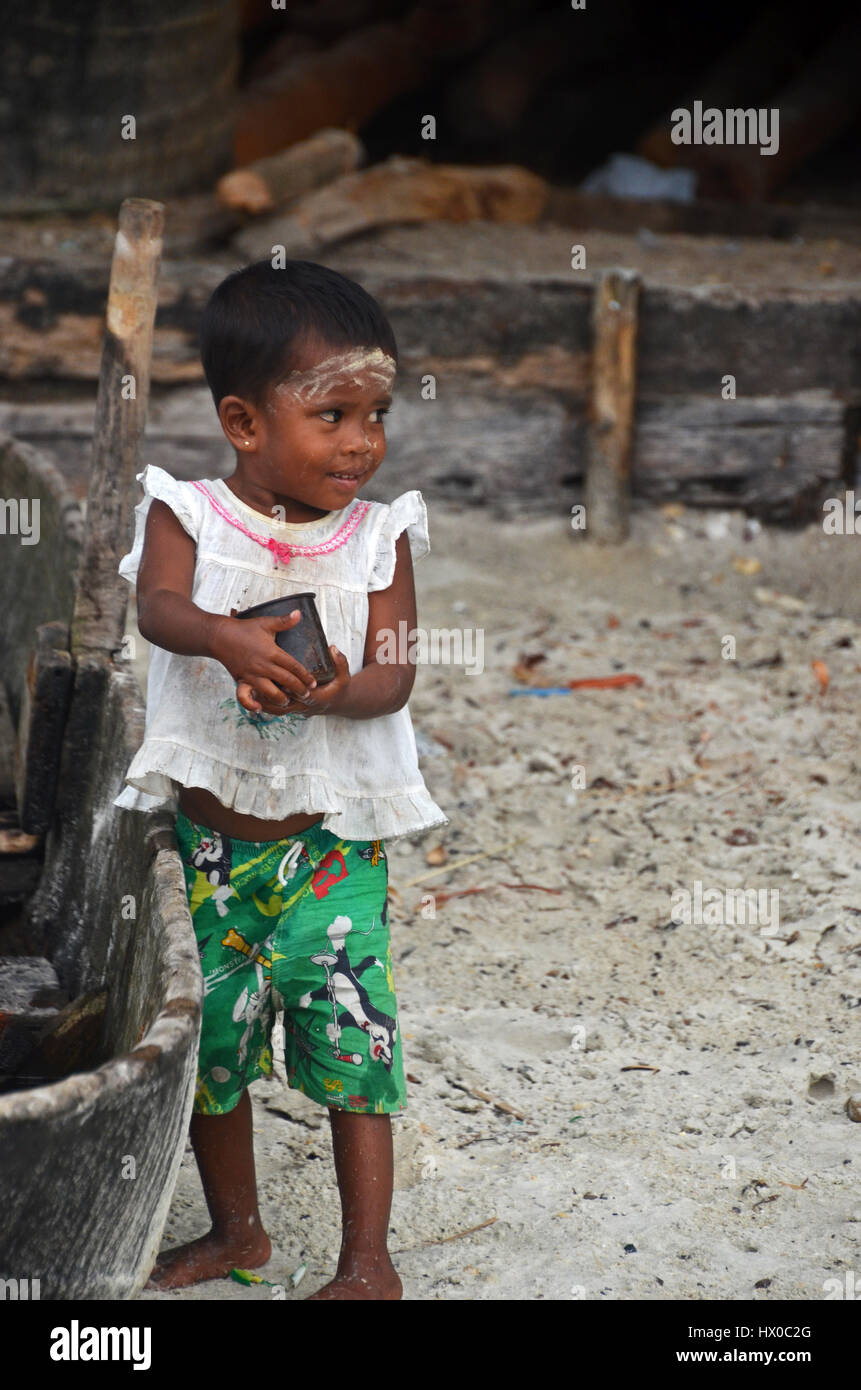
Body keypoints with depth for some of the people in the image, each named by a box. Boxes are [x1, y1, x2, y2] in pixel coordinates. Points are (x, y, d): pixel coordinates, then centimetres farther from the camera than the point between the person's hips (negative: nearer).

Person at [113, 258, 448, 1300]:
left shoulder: (379, 537, -2)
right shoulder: (189, 516, -4)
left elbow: (395, 674, -10)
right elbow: (158, 606, -24)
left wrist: (333, 692, -32)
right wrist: (228, 638, -45)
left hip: (333, 838, -1)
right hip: (207, 836, 1)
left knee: (350, 1028, -8)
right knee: (208, 1035, 12)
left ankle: (367, 1259, 5)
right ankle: (235, 1230, 33)